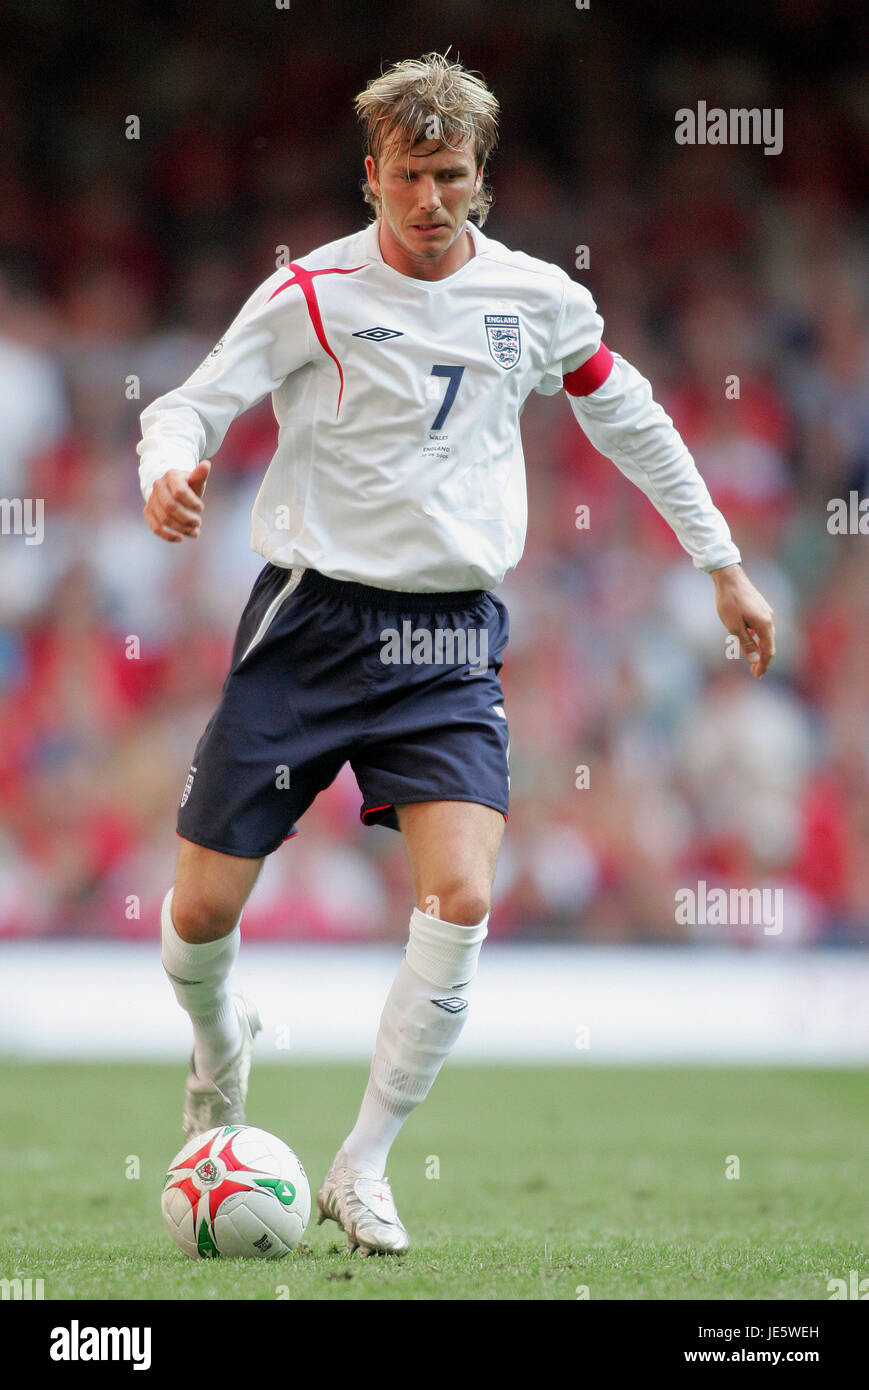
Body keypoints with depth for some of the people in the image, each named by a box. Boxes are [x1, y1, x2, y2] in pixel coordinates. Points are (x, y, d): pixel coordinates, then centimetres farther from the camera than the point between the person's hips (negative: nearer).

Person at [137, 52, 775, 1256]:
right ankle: (219, 1043, 37)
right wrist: (168, 471, -28)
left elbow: (629, 419, 21)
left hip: (451, 638, 1)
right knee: (203, 909, 0)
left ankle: (361, 1173, -7)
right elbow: (191, 405, -4)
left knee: (462, 901, -19)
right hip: (311, 614, -1)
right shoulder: (314, 294, -4)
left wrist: (722, 566, 24)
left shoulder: (536, 301, 5)